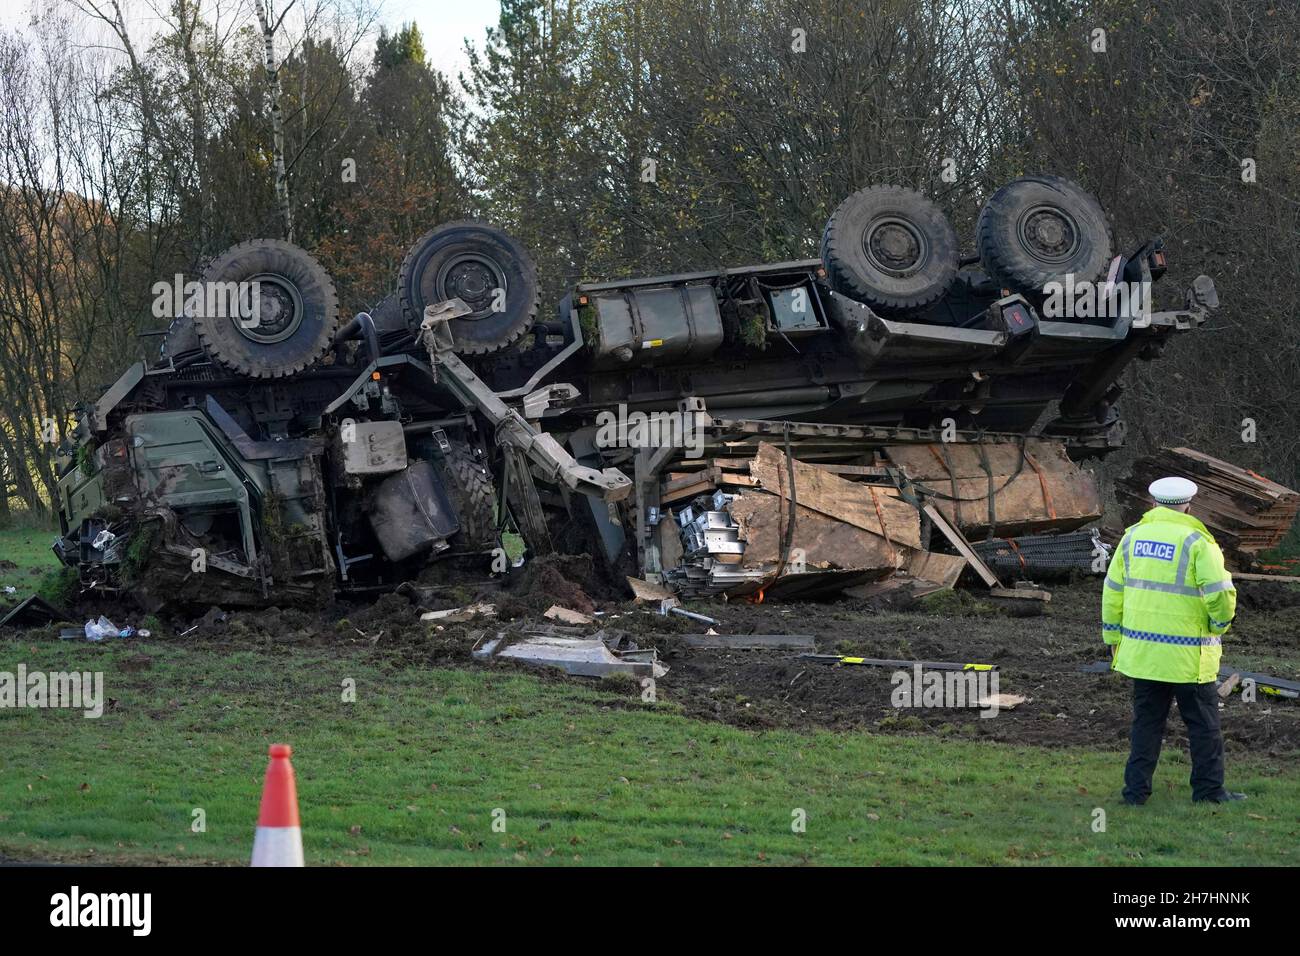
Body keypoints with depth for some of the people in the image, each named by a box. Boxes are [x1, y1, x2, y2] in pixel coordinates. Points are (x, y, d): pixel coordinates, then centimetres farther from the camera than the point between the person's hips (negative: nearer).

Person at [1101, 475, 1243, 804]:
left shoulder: (1133, 536, 5)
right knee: (1203, 724, 7)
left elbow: (1113, 591, 9)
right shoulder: (1197, 542, -11)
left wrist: (1114, 638, 18)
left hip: (1142, 650, 5)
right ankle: (1209, 789, 12)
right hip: (1188, 654, -5)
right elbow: (1221, 593, -17)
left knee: (1147, 721, 13)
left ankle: (1136, 789, 11)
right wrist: (1220, 624, 2)